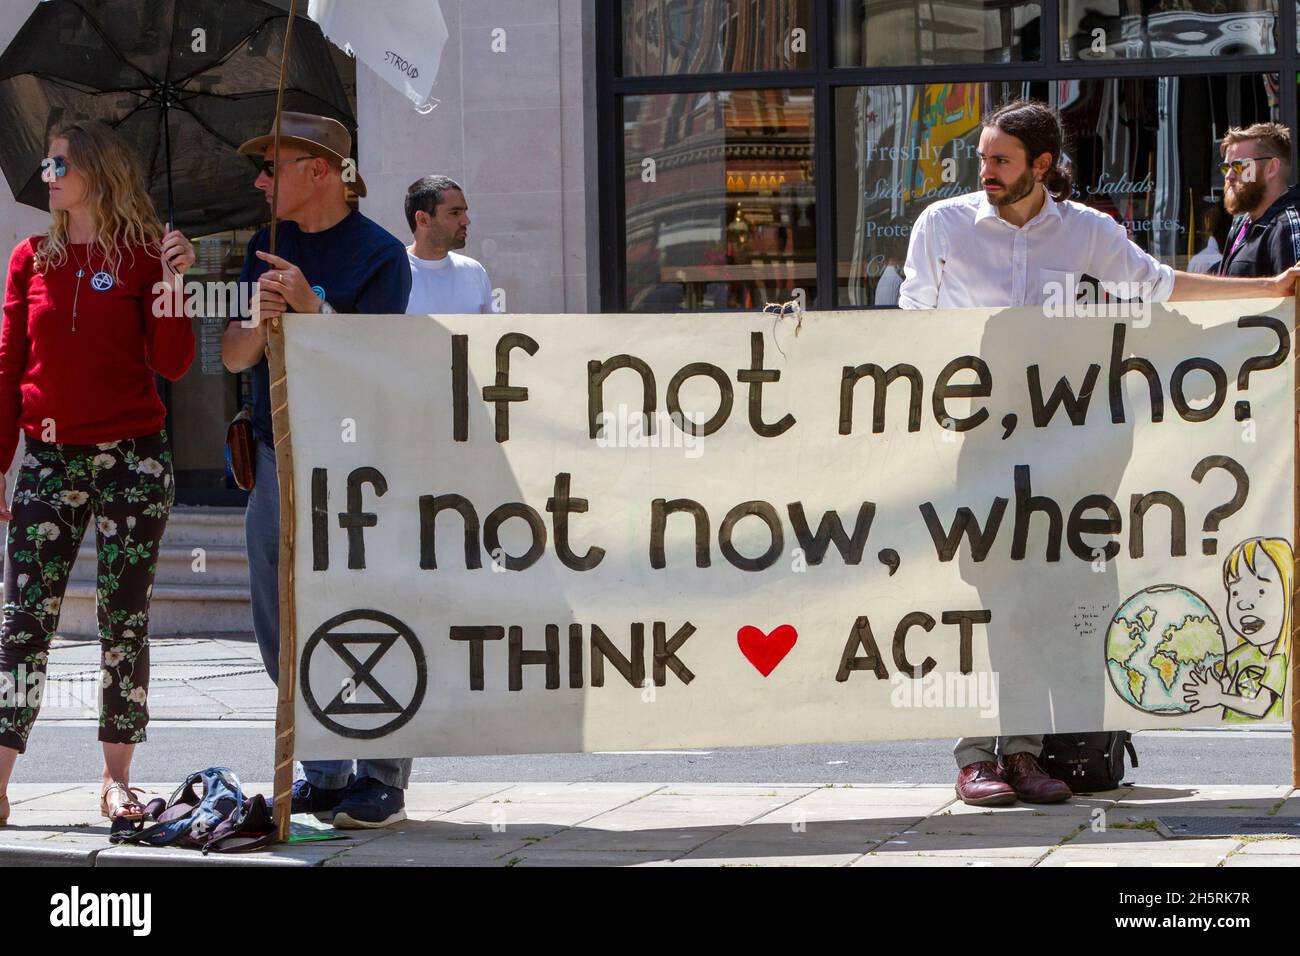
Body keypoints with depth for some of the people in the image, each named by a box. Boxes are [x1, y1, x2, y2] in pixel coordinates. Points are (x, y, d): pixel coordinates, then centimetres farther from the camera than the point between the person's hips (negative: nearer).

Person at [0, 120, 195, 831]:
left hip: (132, 455, -2)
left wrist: (172, 283, -15)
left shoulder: (145, 256, 1)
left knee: (124, 618, 2)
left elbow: (173, 365, -5)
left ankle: (116, 778, 8)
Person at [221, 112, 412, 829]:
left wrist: (311, 307, -24)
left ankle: (382, 782, 0)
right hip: (275, 458, 7)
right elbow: (233, 357, 6)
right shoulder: (268, 249, 12)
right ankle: (322, 775, 18)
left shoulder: (378, 254, -7)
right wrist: (260, 320, -15)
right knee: (285, 638, 9)